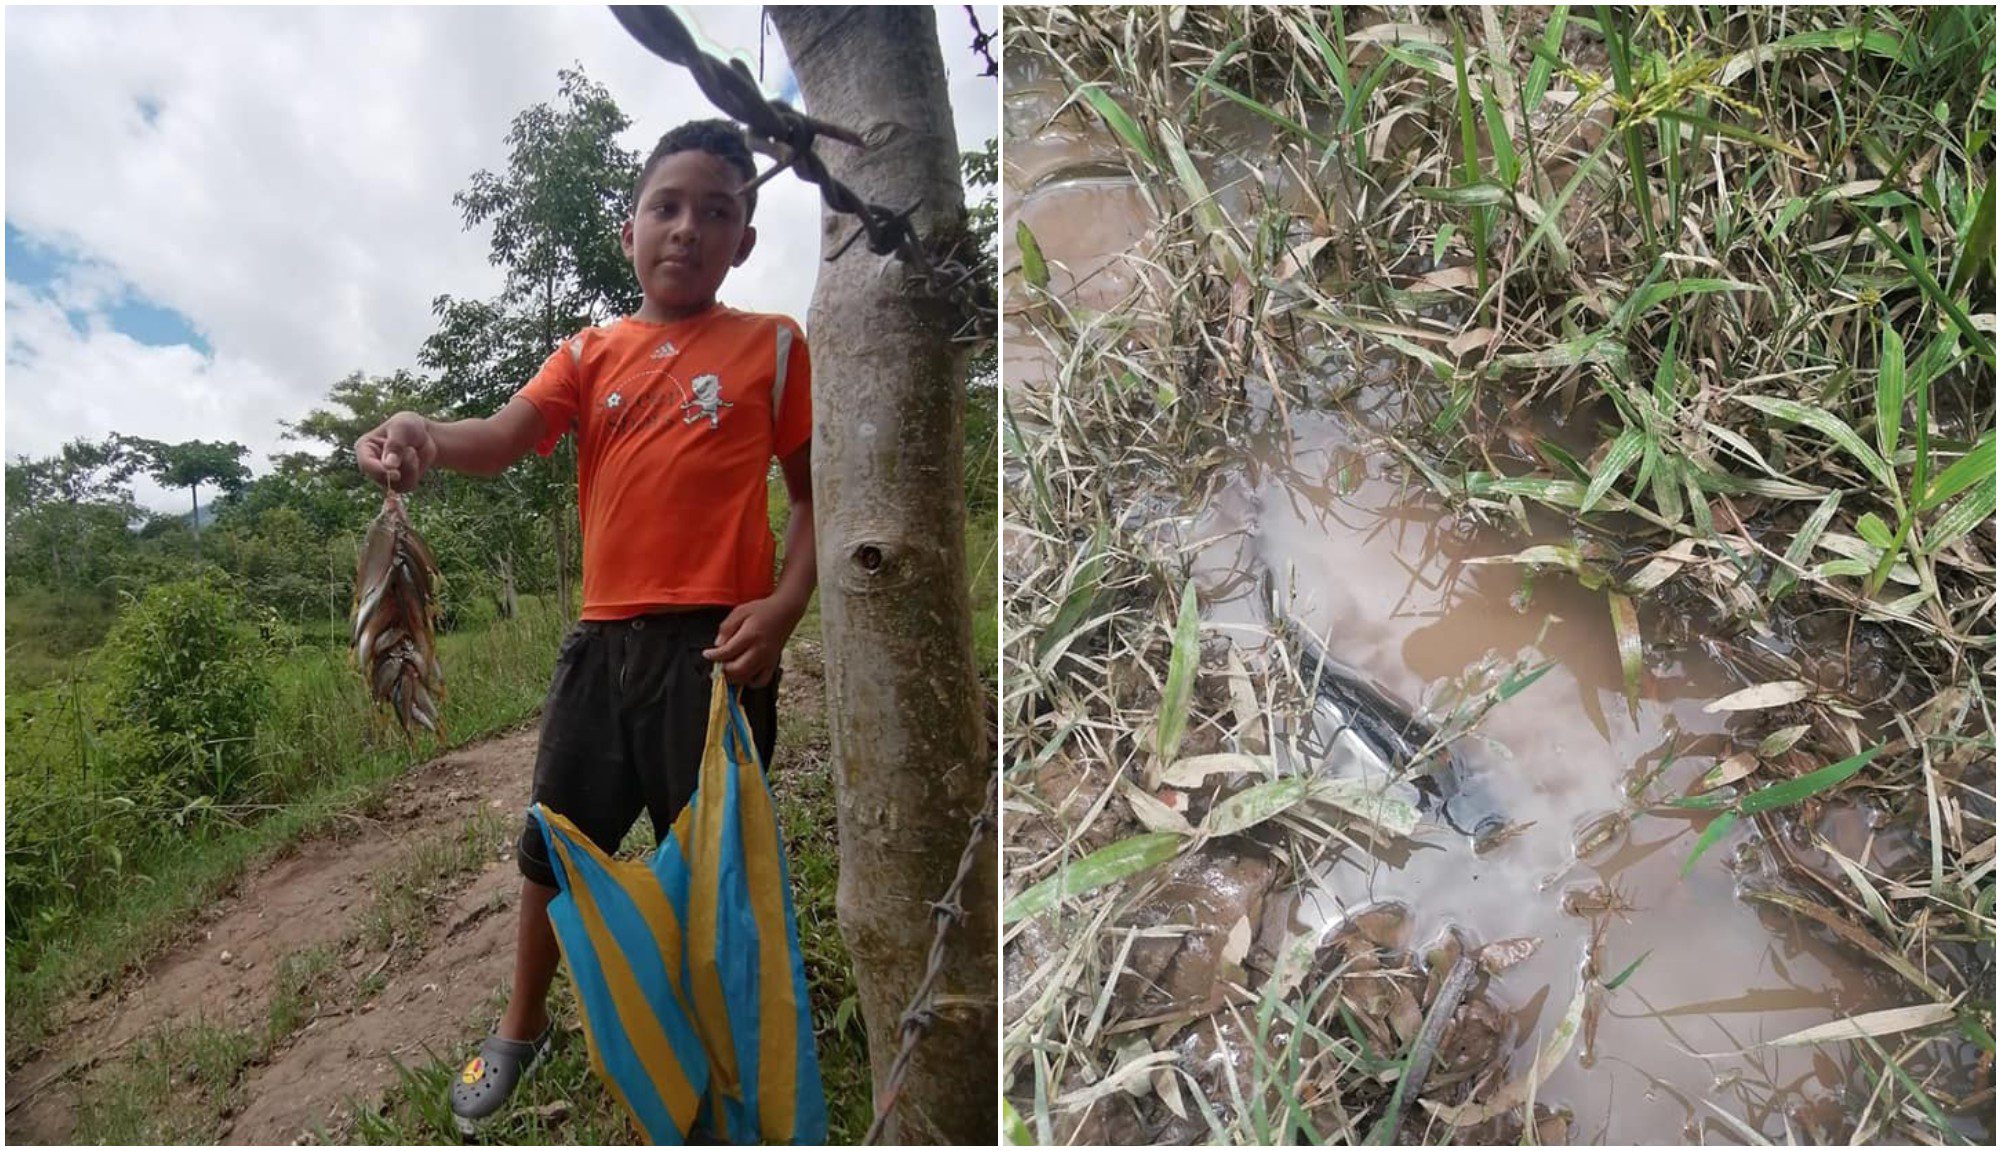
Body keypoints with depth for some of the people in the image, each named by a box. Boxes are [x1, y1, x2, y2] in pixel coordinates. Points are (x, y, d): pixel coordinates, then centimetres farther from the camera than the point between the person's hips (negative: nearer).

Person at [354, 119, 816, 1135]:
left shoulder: (773, 346, 3)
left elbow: (814, 493, 2)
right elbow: (503, 438, -5)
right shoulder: (590, 354, 10)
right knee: (555, 845, 16)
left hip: (717, 642, -3)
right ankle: (521, 1033, 40)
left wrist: (785, 604, -13)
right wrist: (422, 434, -28)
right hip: (602, 638, 4)